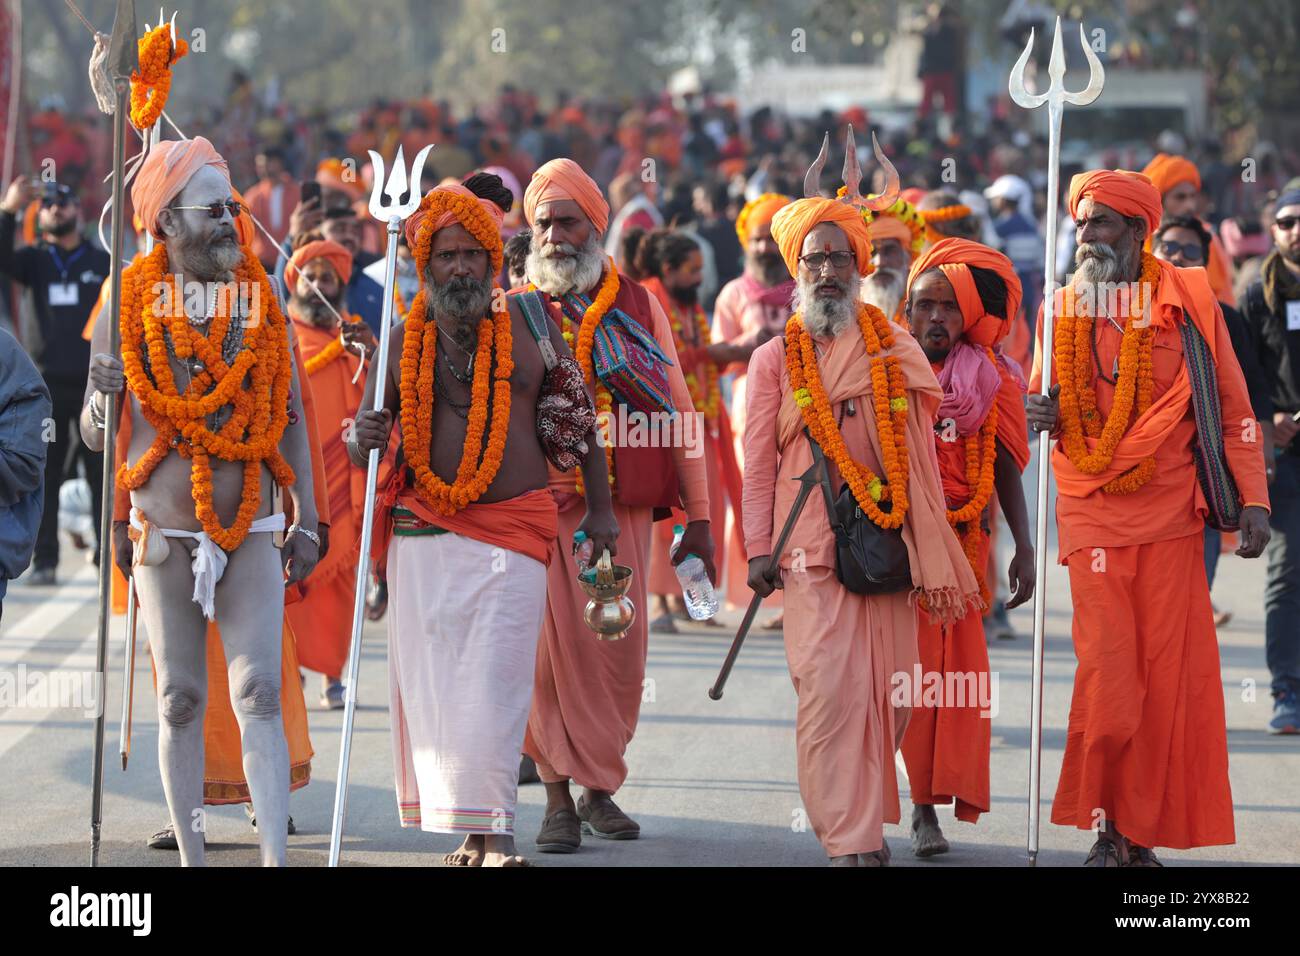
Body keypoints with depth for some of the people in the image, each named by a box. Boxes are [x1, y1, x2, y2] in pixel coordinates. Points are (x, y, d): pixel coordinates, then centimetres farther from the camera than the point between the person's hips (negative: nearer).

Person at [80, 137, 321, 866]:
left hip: (251, 533, 1)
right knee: (181, 701, 5)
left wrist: (306, 521, 8)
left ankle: (276, 856, -16)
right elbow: (96, 438, 2)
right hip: (165, 536, 0)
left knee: (259, 695, -10)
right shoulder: (130, 310, -1)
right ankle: (191, 854, 12)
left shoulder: (263, 308, 5)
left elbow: (291, 419, 12)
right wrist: (101, 399, -21)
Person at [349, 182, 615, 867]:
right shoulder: (404, 342, 7)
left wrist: (600, 509, 11)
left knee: (492, 687, -11)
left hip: (514, 533, -2)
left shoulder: (527, 327, 4)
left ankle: (496, 834, -9)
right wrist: (365, 442, -11)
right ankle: (473, 834, 6)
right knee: (431, 685, -1)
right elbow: (365, 443, 13)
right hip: (422, 538, 2)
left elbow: (579, 417, 12)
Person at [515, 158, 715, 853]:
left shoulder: (637, 306, 11)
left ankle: (600, 788, 15)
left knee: (619, 652, 1)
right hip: (541, 508, -1)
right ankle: (560, 797, 2)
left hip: (624, 509, 1)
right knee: (552, 649, -6)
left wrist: (697, 516, 9)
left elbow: (677, 411, 12)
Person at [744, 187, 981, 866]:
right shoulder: (776, 358, 8)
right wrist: (758, 547, -3)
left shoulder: (898, 352, 14)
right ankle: (850, 842, -11)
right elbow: (758, 461, 6)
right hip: (812, 547, -3)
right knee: (829, 686, -12)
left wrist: (925, 546, 9)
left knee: (888, 689, 1)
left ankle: (865, 825, 16)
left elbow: (920, 456, 14)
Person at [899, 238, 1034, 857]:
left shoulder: (991, 381, 7)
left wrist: (1023, 548, 4)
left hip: (963, 543, 2)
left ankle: (929, 805, 1)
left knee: (954, 668, -3)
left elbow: (1005, 470, 10)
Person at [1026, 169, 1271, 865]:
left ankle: (1142, 834, 9)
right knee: (1107, 675, -7)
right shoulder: (1063, 310, 7)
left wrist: (1253, 499, -3)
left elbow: (1231, 409, 4)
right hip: (1092, 515, 1)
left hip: (1170, 517, -1)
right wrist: (1041, 416, -6)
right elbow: (1043, 405, 19)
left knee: (1168, 676, -1)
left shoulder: (1188, 301, 0)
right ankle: (1106, 829, 6)